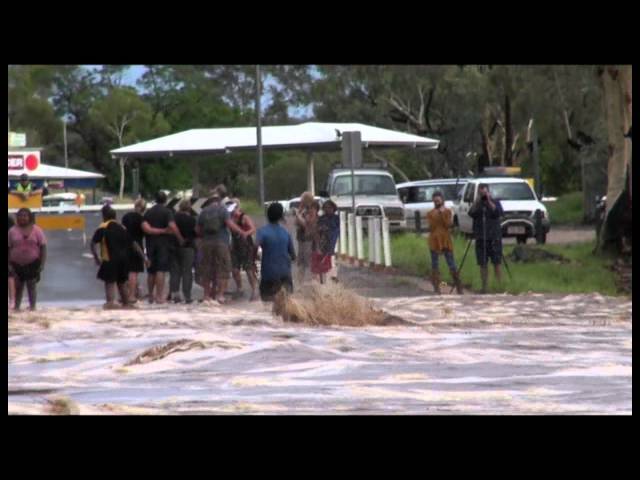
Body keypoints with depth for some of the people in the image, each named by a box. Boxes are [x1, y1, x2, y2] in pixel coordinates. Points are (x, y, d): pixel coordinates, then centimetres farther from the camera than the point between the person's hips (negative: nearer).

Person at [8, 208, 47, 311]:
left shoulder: (36, 230, -2)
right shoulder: (13, 231, 1)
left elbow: (43, 247, -2)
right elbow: (9, 248, 2)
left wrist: (42, 263, -9)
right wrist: (9, 264, -5)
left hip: (32, 263, -2)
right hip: (17, 264, 2)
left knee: (31, 287, 2)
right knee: (18, 287, 9)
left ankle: (33, 307, 8)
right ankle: (16, 308, 16)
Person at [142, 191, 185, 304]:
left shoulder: (149, 212, 8)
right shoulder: (167, 211, -6)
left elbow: (145, 227, -6)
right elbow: (172, 226, -20)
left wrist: (155, 231, -4)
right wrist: (180, 238, -12)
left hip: (150, 243, 4)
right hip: (163, 242, -4)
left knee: (151, 271, 13)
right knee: (161, 270, -6)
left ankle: (151, 296, 19)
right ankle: (159, 296, -10)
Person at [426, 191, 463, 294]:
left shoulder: (448, 212, 5)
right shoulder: (430, 213, 4)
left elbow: (449, 225, -8)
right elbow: (431, 227, -4)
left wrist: (443, 214, -13)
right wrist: (434, 217, -13)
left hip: (446, 240, -1)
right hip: (434, 240, 1)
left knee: (451, 264, -2)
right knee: (434, 265, 1)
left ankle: (459, 288, 3)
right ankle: (437, 289, 5)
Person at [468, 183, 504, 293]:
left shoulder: (495, 202, 5)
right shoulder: (477, 204, 9)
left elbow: (499, 213, -14)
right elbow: (471, 213, -10)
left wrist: (489, 201, -13)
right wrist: (478, 200, -14)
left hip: (494, 238, -2)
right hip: (480, 238, 2)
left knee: (497, 263, -5)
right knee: (483, 264, 2)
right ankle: (484, 287, 7)